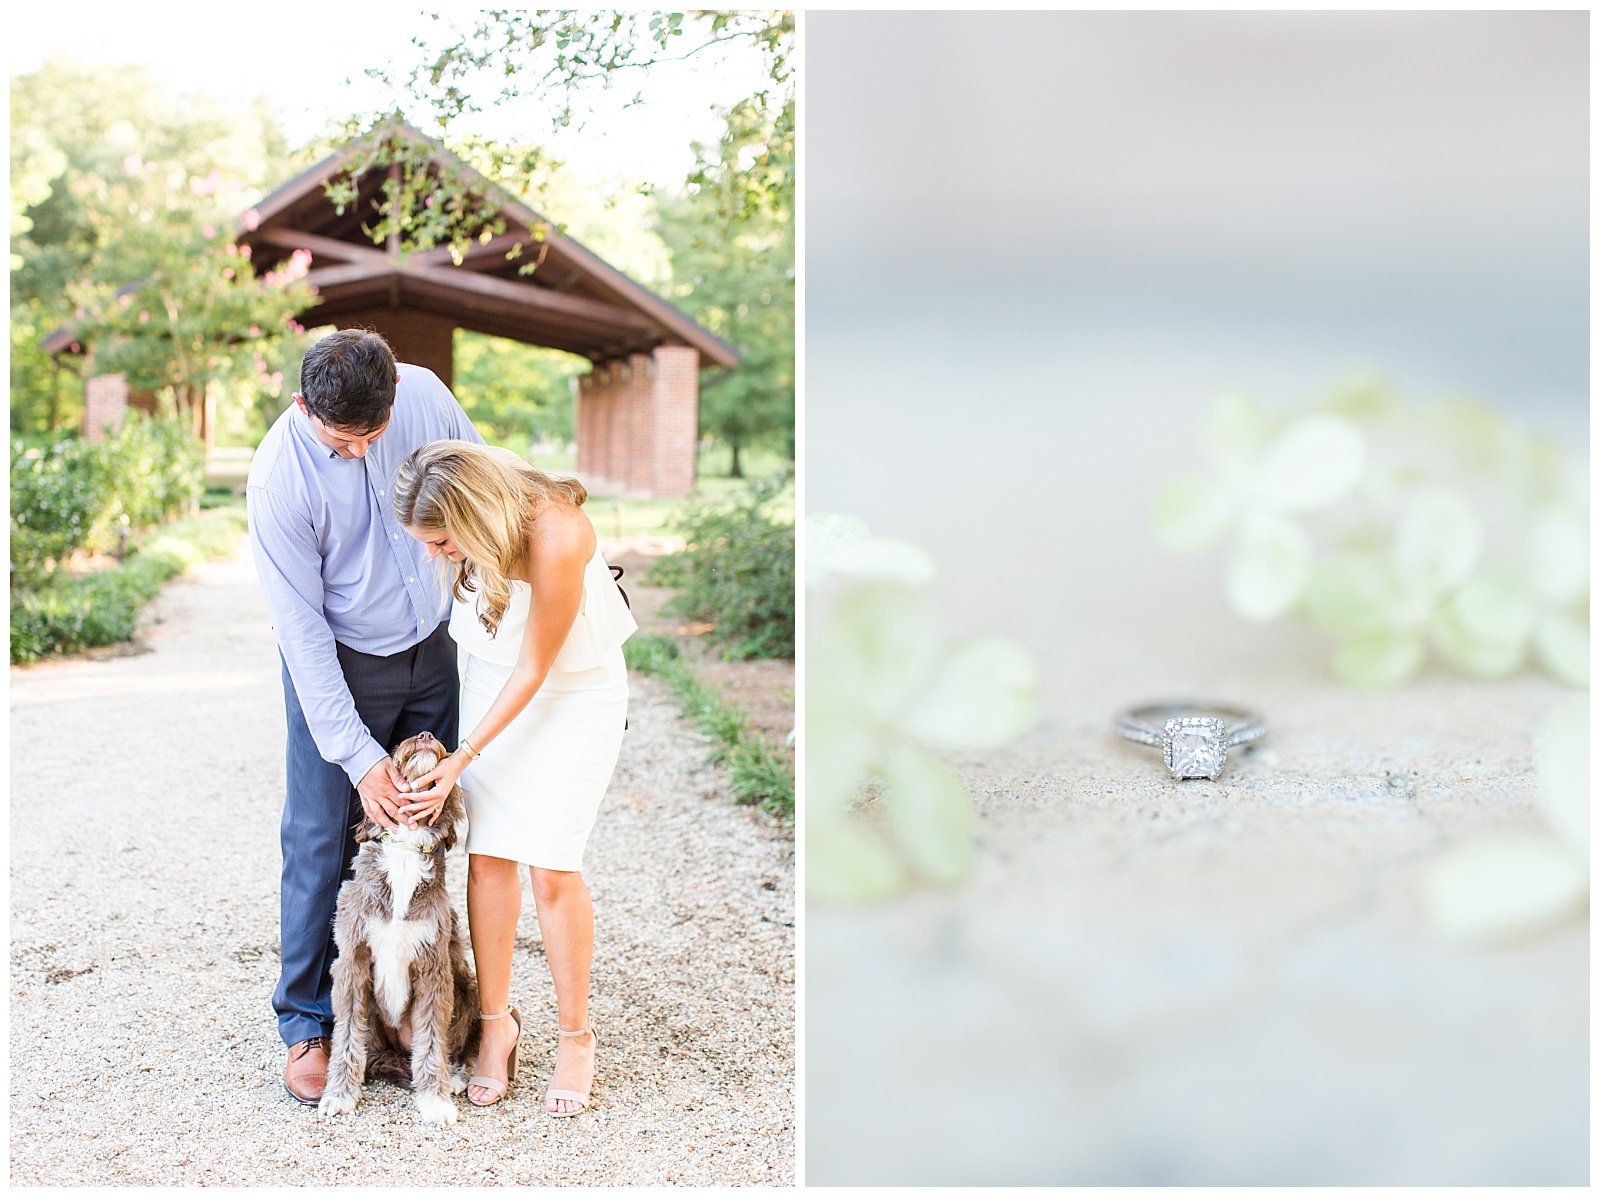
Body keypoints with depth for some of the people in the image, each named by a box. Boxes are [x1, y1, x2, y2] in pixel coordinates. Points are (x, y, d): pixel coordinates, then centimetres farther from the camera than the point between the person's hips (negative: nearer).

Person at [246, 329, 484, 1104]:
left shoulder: (425, 395, -14)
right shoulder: (277, 477, -24)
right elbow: (302, 627, -21)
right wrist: (358, 755, -21)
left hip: (432, 648, 4)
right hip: (337, 663, -3)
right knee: (322, 840, -2)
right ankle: (306, 1021, 13)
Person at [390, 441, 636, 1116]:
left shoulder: (556, 536, -33)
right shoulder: (463, 514, -16)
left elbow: (534, 670, -23)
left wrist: (461, 760, -18)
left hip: (576, 689, -5)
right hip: (492, 677, 5)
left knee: (551, 864, -7)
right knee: (488, 856, 0)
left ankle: (575, 1035, 11)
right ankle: (496, 1020, 17)